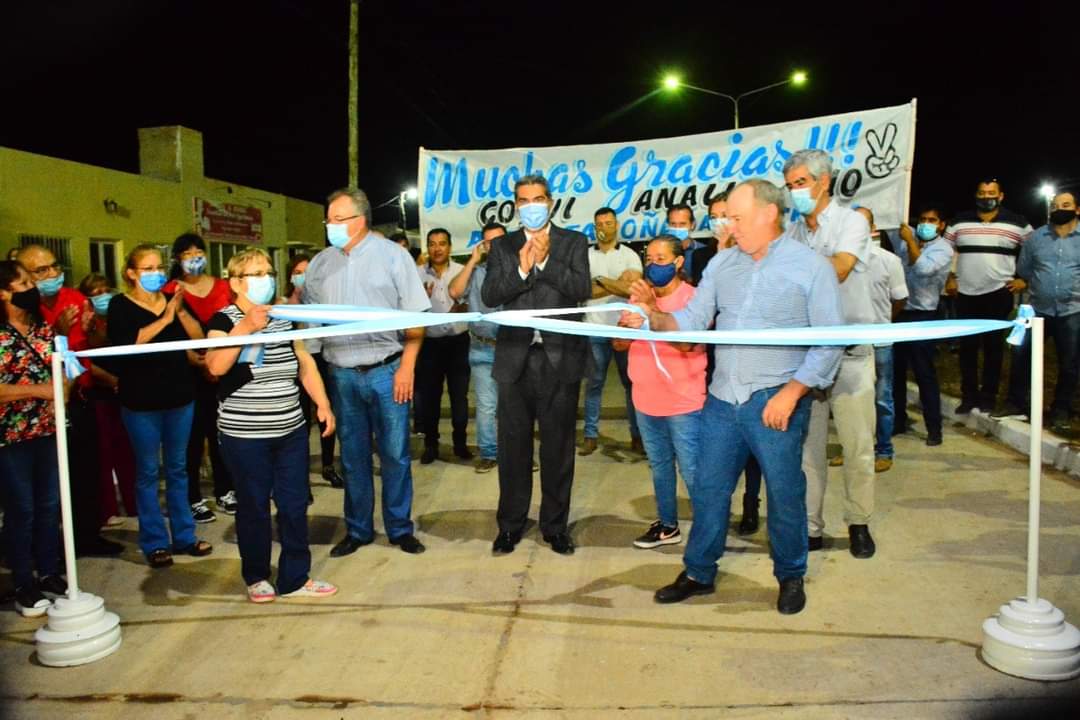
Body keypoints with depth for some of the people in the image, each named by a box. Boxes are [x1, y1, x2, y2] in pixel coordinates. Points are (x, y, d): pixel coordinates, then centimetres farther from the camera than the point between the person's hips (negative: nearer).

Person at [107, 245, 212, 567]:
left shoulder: (173, 299, 8)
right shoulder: (121, 305, -2)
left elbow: (199, 337, -3)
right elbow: (127, 342, -20)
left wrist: (181, 311, -17)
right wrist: (165, 318, -20)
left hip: (179, 396, 4)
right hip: (141, 401, -4)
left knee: (177, 468, 12)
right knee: (148, 472, 3)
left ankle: (184, 536, 21)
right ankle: (155, 543, 13)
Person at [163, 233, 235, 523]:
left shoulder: (222, 286, 10)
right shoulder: (170, 292, -3)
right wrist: (193, 358, -21)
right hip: (189, 371, -3)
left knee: (221, 431, 10)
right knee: (193, 435, 2)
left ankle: (224, 491, 23)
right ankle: (193, 499, 12)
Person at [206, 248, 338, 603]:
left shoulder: (283, 318, 10)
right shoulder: (225, 319, -6)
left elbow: (305, 363, 14)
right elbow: (216, 366, -23)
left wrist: (323, 403, 5)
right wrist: (246, 327, -29)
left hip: (291, 431, 5)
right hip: (244, 436, -5)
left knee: (294, 504, 7)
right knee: (254, 506, 7)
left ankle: (296, 578, 19)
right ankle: (256, 576, 26)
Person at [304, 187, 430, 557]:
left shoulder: (392, 254, -2)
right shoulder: (321, 263, 9)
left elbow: (415, 316, -5)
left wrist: (407, 366, -10)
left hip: (386, 370, -3)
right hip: (342, 374, 3)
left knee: (395, 454, 5)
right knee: (352, 456, 12)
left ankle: (400, 528, 20)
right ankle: (358, 529, 26)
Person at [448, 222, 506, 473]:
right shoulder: (475, 271, 6)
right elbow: (455, 292, -10)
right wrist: (473, 261, -7)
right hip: (483, 350, 1)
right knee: (486, 405, 4)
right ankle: (488, 453, 15)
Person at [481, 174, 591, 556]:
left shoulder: (573, 242, 5)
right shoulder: (502, 246, 9)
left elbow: (582, 289, -9)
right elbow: (488, 296, -3)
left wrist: (545, 261, -17)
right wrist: (521, 270, -15)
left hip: (560, 357, -1)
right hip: (515, 357, 1)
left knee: (558, 446, 8)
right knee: (513, 446, 9)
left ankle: (555, 525, 22)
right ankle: (510, 524, 23)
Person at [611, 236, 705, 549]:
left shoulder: (693, 297, -11)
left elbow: (687, 342, -25)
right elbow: (619, 344, 6)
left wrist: (653, 311, -35)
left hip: (683, 405, -6)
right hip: (646, 402, 7)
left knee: (692, 472, -3)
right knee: (659, 467, 18)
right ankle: (667, 525, 32)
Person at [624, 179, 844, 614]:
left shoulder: (811, 266, -6)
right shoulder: (723, 263, 7)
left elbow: (830, 341, -7)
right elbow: (693, 319, 5)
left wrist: (790, 394, -14)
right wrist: (653, 317, -14)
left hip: (777, 403, -4)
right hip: (723, 399, 4)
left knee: (784, 493, 8)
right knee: (707, 490, 10)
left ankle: (790, 576, 31)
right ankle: (699, 573, 27)